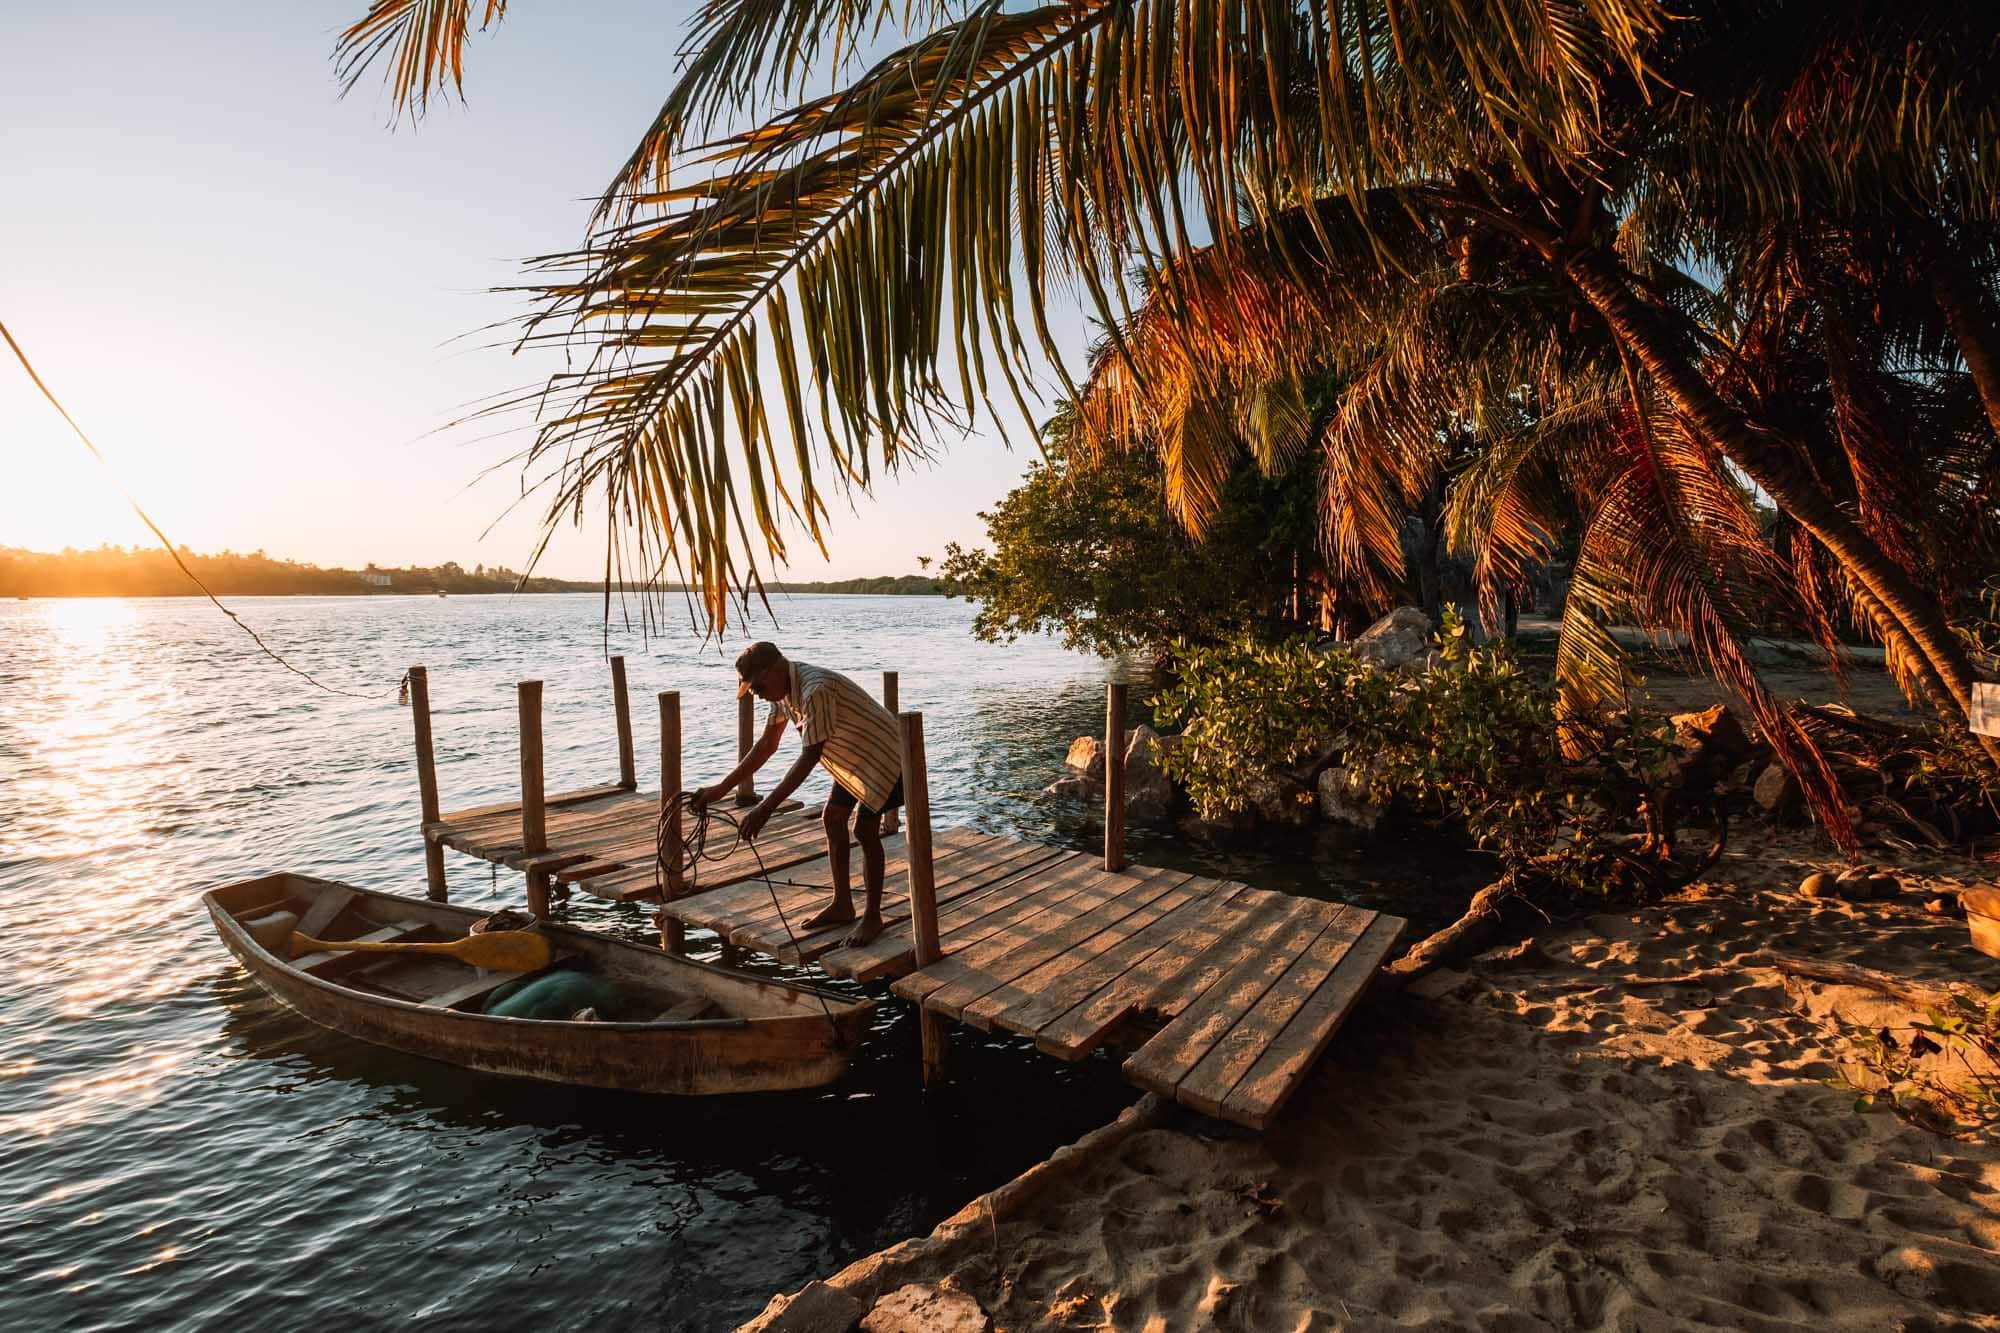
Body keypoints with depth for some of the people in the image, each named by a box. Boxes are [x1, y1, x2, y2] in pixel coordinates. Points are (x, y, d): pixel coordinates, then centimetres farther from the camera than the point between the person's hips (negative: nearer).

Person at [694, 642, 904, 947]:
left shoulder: (816, 690, -34)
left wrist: (765, 809, -35)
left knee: (865, 830, -9)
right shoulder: (783, 690, -5)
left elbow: (809, 758, -34)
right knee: (832, 819, 10)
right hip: (855, 757, 9)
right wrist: (721, 788, 2)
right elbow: (767, 745, 4)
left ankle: (873, 916, 7)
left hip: (884, 756, -9)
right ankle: (842, 905, 22)